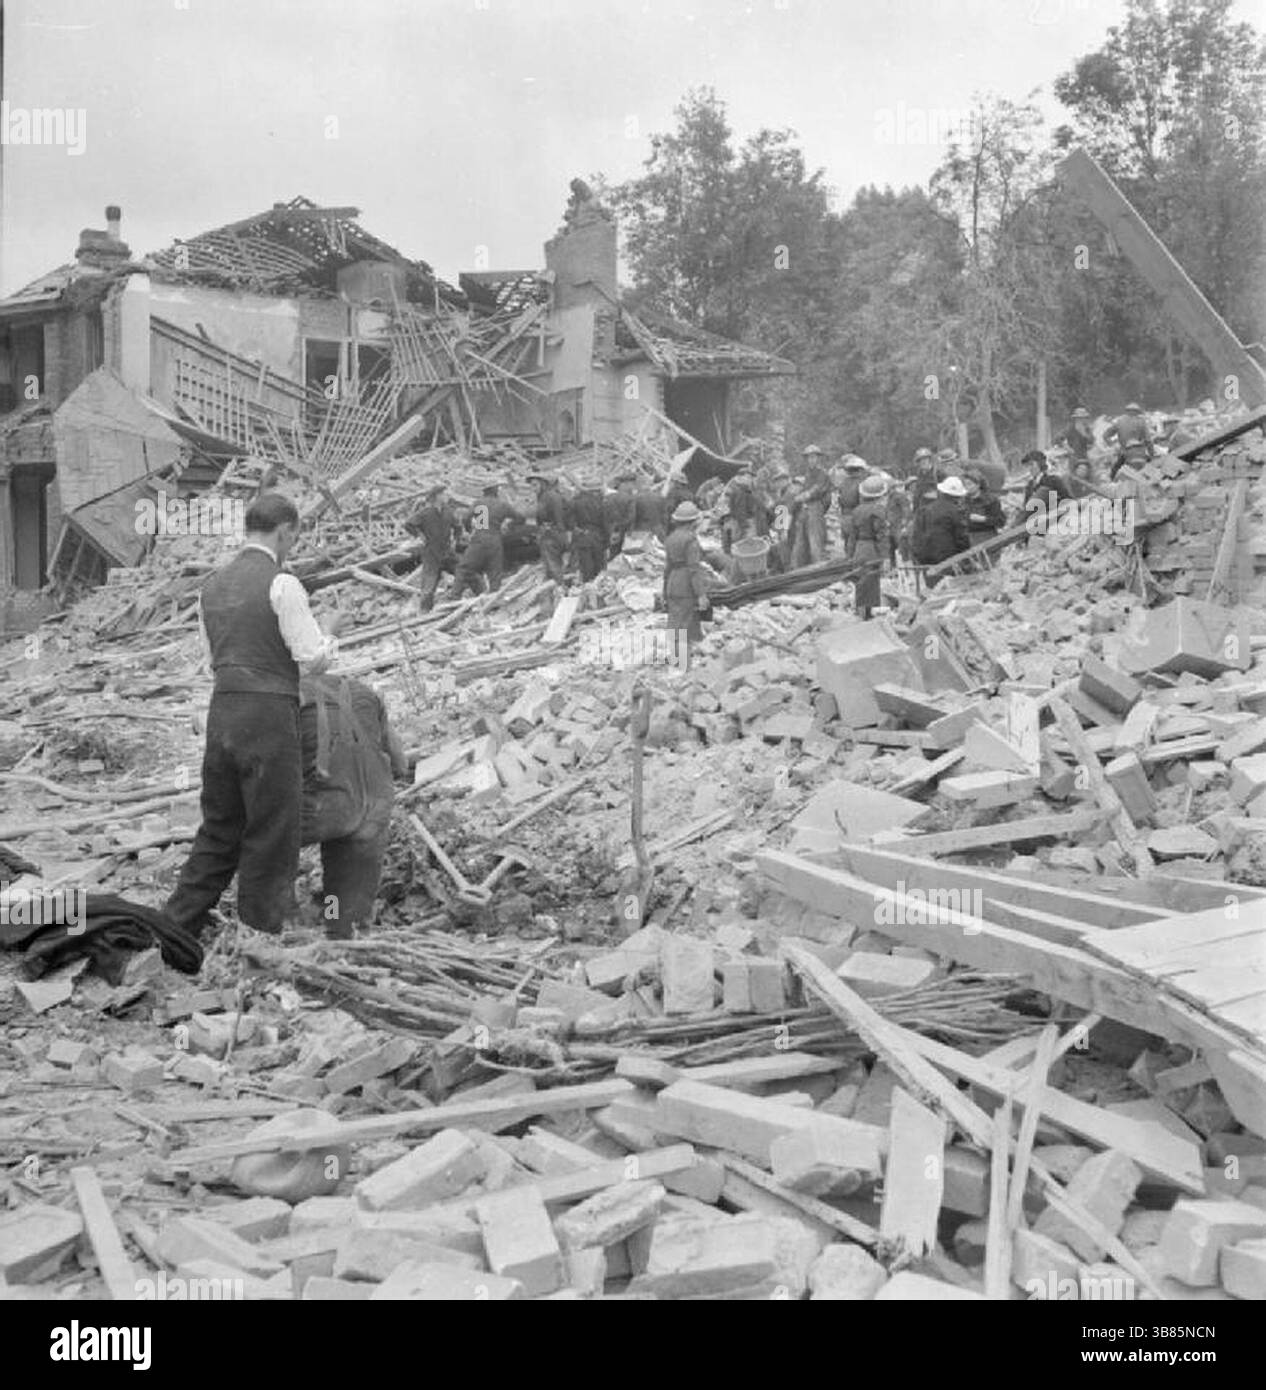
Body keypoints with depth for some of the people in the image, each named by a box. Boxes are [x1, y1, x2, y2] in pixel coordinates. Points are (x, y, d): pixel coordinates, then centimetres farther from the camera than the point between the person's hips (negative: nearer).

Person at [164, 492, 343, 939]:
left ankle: (175, 929, 19)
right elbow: (314, 660, -9)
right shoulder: (281, 585, -9)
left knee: (219, 830, 18)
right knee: (271, 837, 3)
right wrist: (330, 634, 11)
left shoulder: (213, 585, 13)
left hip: (221, 712, 7)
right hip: (269, 717, -7)